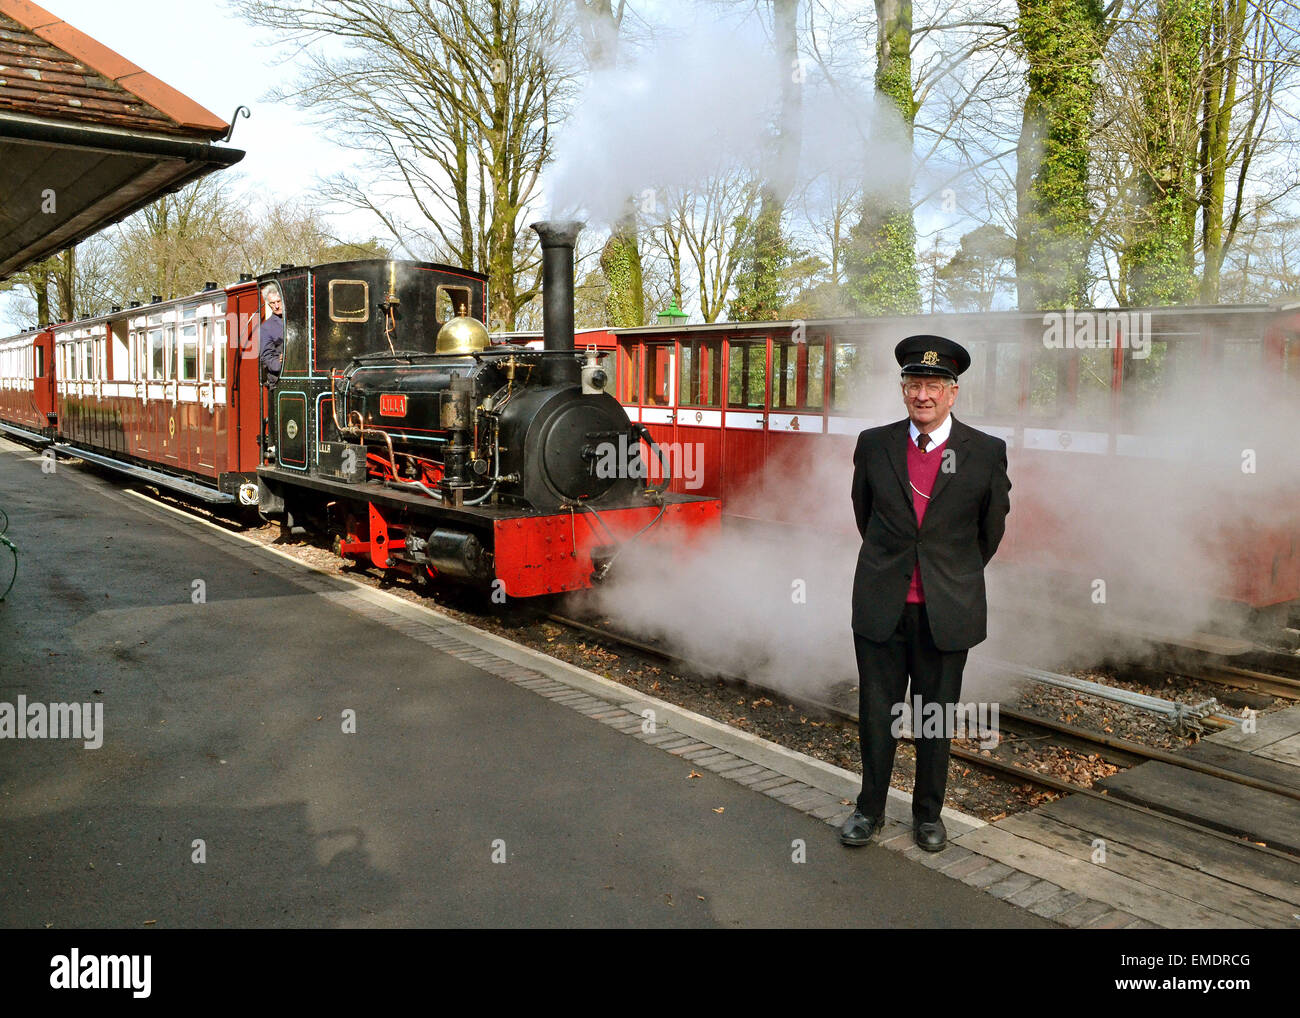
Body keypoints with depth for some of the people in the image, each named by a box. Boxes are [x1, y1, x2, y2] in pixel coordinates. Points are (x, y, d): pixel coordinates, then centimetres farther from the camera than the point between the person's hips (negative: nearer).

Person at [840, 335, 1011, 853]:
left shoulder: (986, 453, -4)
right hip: (880, 606, 1)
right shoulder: (874, 444, 0)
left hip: (947, 610, -1)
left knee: (937, 715, 11)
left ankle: (928, 812, 30)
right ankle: (870, 809, 27)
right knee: (877, 712, 9)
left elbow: (992, 527, 11)